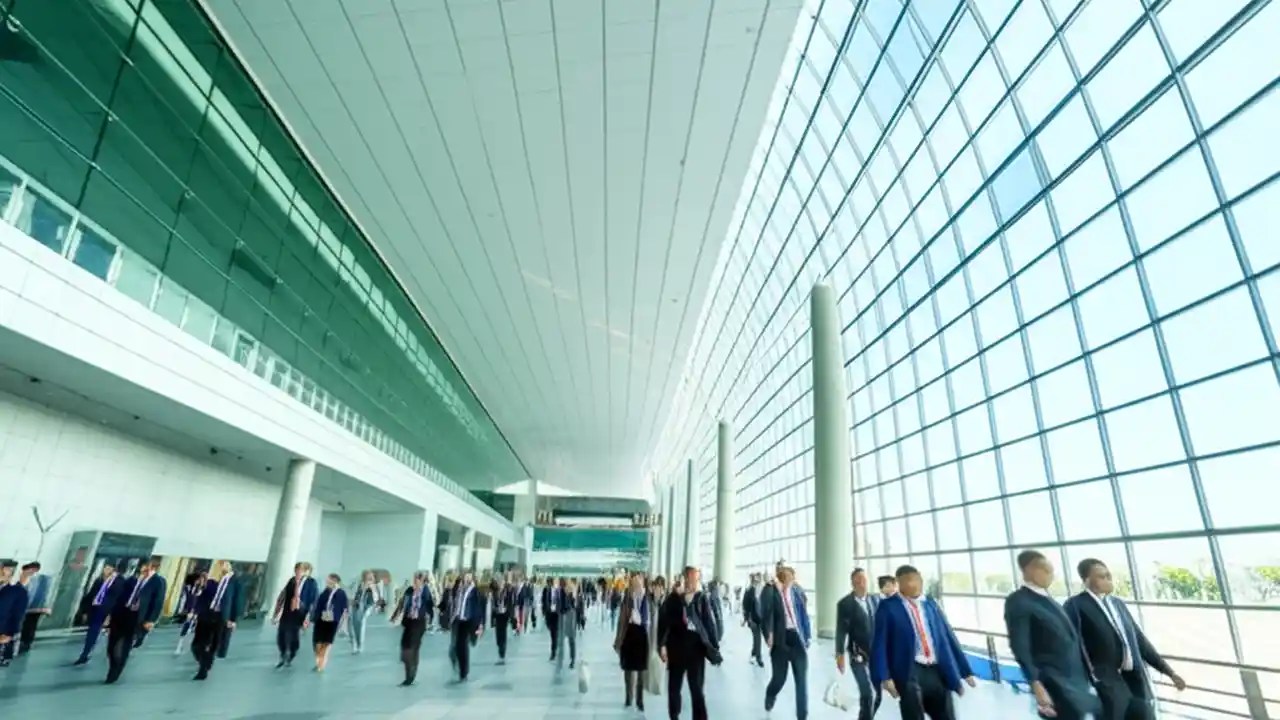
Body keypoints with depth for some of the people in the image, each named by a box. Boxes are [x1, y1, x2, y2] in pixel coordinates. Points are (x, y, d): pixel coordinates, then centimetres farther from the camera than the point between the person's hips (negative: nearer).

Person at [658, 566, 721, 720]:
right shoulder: (673, 599, -6)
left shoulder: (702, 598, -3)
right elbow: (663, 621, -6)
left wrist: (715, 646, -2)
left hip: (696, 648, 0)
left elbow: (709, 622, 0)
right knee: (674, 687, 14)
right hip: (676, 648, 0)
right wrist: (662, 644, -12)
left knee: (697, 689, 2)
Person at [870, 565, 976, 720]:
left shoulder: (930, 603, 12)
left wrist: (965, 671, 14)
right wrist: (884, 677, -17)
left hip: (938, 672, 5)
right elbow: (880, 643, -7)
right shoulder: (888, 607, -3)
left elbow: (948, 636, 15)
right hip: (909, 673, -4)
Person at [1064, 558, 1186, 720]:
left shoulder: (1118, 603, 16)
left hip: (1135, 678, 7)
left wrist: (1169, 671, 17)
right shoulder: (1076, 605, -8)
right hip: (1107, 680, -7)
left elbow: (1139, 639, 20)